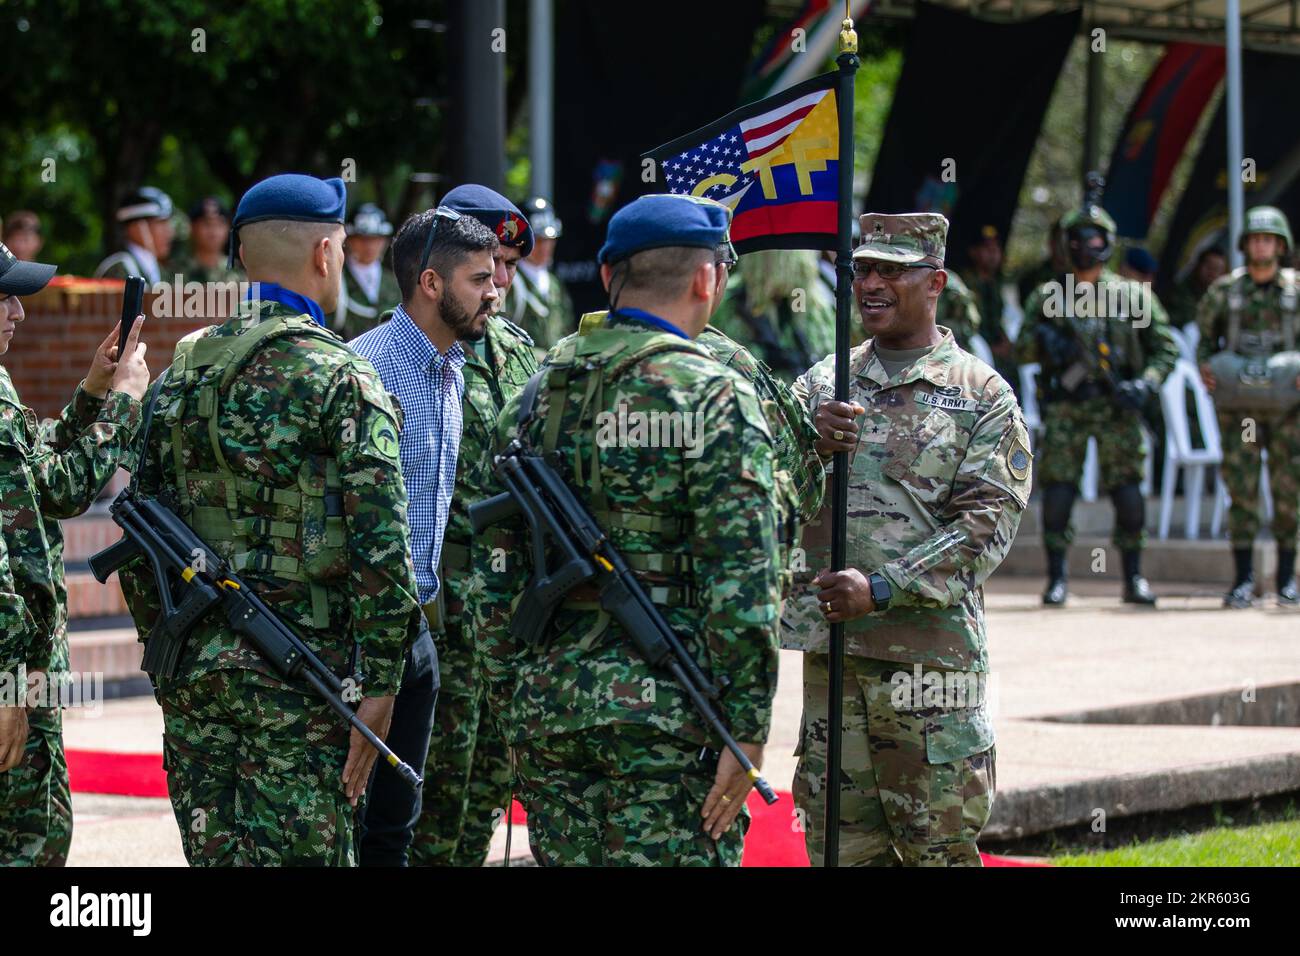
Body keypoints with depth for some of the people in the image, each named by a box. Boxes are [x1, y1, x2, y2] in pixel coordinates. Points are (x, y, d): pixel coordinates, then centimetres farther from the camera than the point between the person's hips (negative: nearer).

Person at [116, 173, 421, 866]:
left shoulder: (180, 372, 9)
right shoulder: (342, 379, -9)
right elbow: (381, 547, -14)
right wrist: (379, 685, -10)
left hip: (191, 665, 6)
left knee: (212, 855, 11)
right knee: (302, 854, -3)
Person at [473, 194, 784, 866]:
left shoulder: (538, 394, 11)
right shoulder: (714, 398, -8)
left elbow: (495, 569, 13)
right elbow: (742, 579, -14)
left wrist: (510, 698, 18)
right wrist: (748, 729, -12)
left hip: (545, 702, 6)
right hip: (666, 708, -6)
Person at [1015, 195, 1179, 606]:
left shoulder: (1133, 295, 7)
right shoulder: (1048, 296, 9)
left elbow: (1165, 346, 8)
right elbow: (1022, 350, 7)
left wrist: (1146, 384, -8)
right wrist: (1043, 341, -16)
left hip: (1117, 407, 0)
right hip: (1064, 407, 1)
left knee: (1128, 492, -5)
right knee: (1057, 491, -6)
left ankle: (1134, 579, 6)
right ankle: (1057, 579, 2)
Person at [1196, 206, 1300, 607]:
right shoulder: (1225, 291, 4)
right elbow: (1206, 336, 15)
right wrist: (1205, 367, -4)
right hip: (1239, 405, 1)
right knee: (1241, 488, -3)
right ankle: (1243, 579, 2)